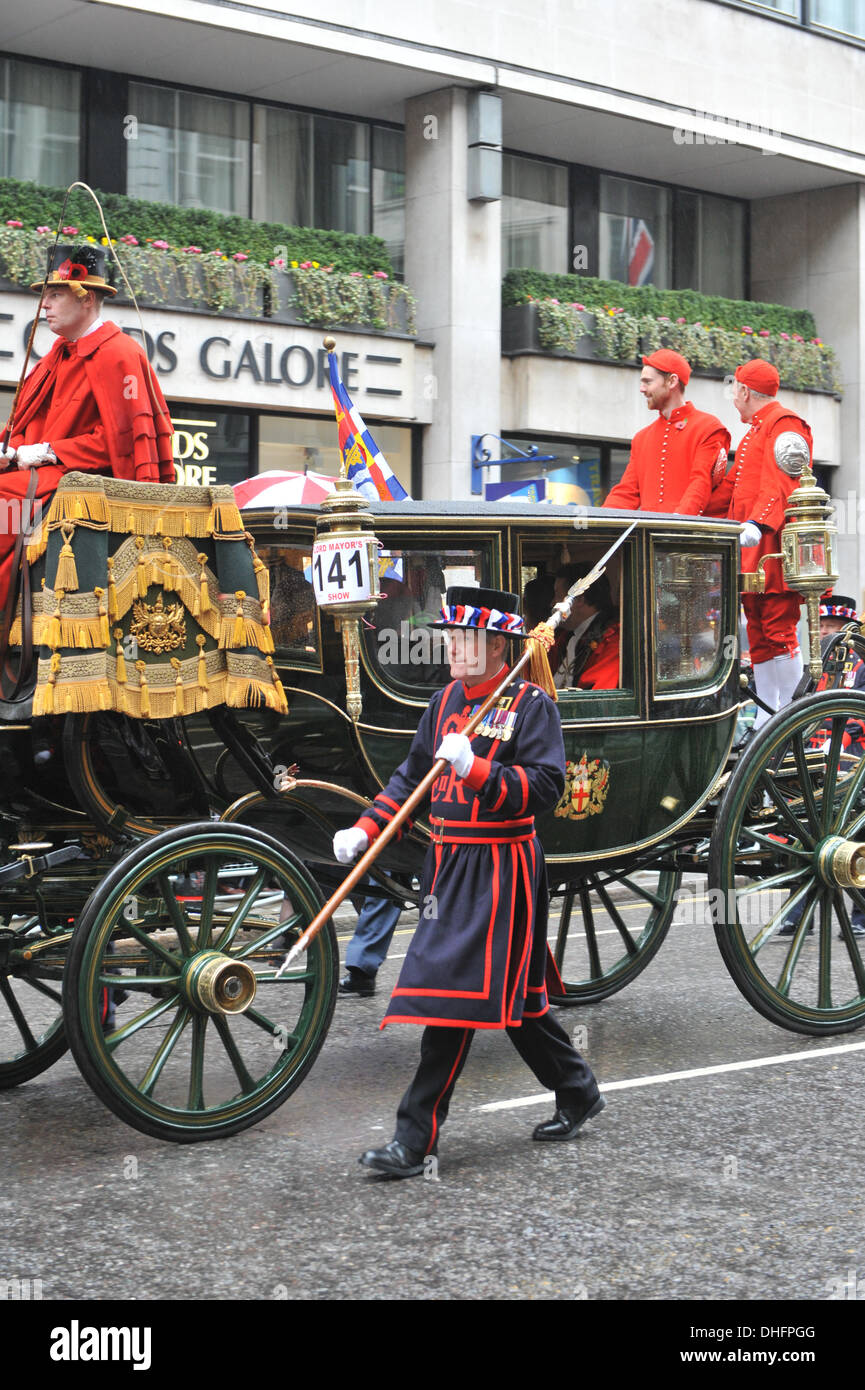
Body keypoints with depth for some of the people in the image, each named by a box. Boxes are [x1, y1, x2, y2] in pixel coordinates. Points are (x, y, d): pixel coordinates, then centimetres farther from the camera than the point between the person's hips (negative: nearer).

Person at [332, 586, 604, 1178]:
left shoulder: (531, 704, -8)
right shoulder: (446, 700, 12)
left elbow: (546, 787, -16)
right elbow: (413, 774, 17)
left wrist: (477, 770, -27)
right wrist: (365, 830, 7)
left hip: (499, 868, -7)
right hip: (450, 862, 7)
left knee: (455, 994, -9)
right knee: (512, 993, 15)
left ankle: (416, 1139, -5)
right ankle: (578, 1093, 33)